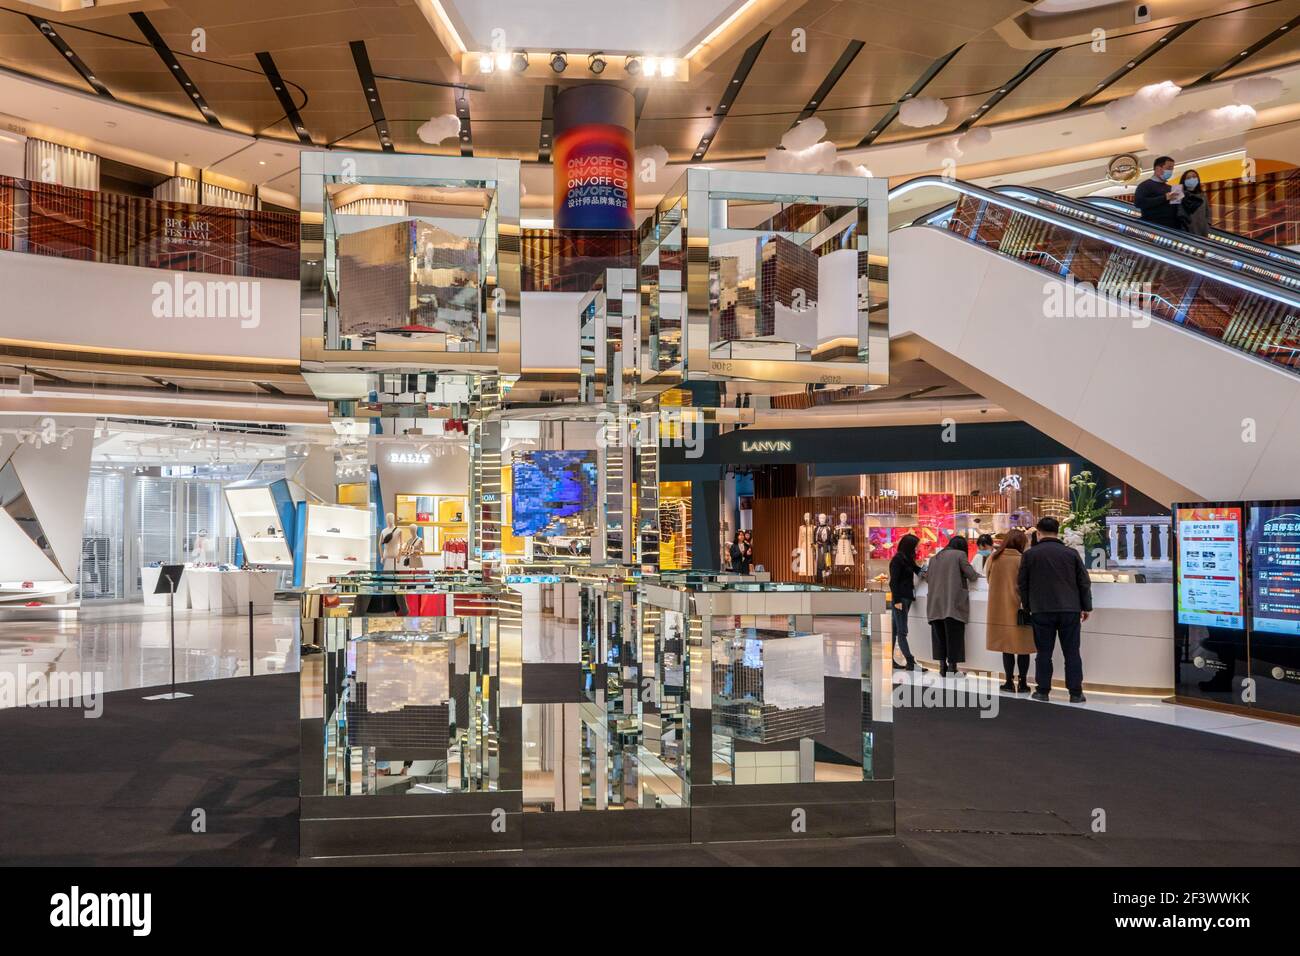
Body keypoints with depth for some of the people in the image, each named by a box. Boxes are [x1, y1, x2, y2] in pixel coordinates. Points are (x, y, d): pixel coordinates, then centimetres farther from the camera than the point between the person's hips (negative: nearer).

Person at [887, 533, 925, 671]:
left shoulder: (908, 559, 16)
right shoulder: (897, 559, -10)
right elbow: (893, 581, -14)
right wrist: (896, 600, -18)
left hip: (906, 598, 9)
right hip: (900, 599, -9)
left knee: (895, 631, 9)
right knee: (902, 632, -7)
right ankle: (910, 662, -9)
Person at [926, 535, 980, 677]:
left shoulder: (935, 557, 15)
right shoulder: (960, 555, 0)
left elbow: (927, 577, 20)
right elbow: (971, 575, -3)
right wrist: (977, 575, 19)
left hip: (936, 604, 5)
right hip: (954, 603, -5)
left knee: (939, 634, 9)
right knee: (954, 635, 1)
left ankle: (942, 666, 12)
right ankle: (952, 666, 1)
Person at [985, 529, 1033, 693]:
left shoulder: (993, 558, -1)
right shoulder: (1022, 560, -13)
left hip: (999, 609, 3)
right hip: (1019, 609, -3)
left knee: (1006, 645, 10)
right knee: (1022, 646, 7)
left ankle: (1009, 681, 11)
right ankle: (1023, 683, 10)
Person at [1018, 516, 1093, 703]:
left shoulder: (1030, 554, 1)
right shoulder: (1071, 553, 3)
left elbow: (1023, 584, 5)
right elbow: (1084, 582, 6)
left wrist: (1027, 607, 15)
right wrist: (1086, 607, 13)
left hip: (1041, 611, -1)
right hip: (1070, 610, 1)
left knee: (1044, 652, 5)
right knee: (1072, 652, 5)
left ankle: (1043, 691, 7)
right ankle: (1075, 693, 6)